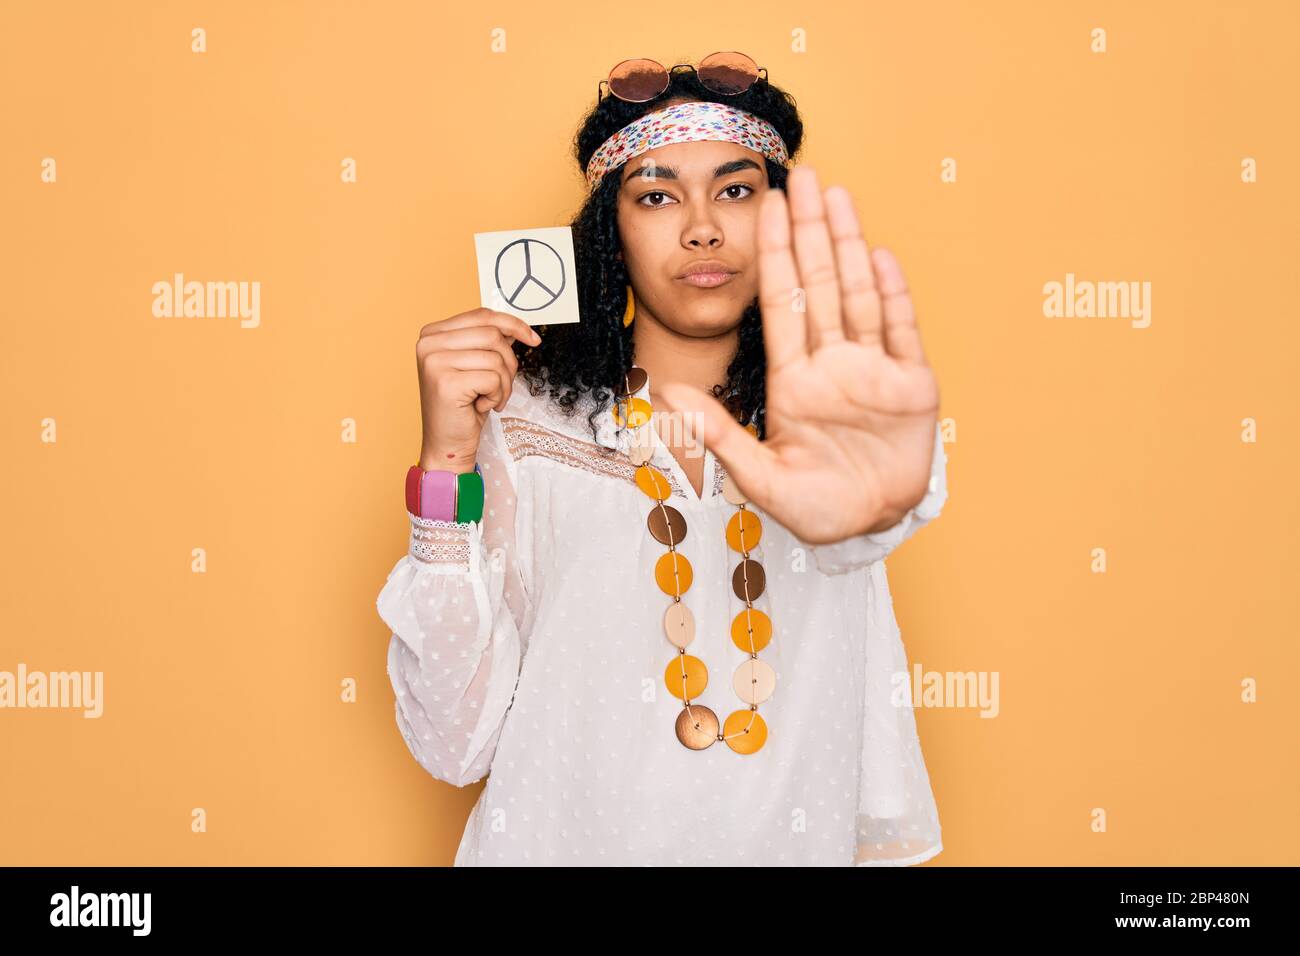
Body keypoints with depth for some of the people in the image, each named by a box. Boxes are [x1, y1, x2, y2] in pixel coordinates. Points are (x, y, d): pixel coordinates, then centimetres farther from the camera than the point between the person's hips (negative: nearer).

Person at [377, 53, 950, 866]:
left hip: (804, 838, 2)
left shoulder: (842, 407, -5)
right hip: (569, 836, -1)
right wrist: (447, 461, -24)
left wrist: (880, 491, -51)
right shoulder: (522, 422, -10)